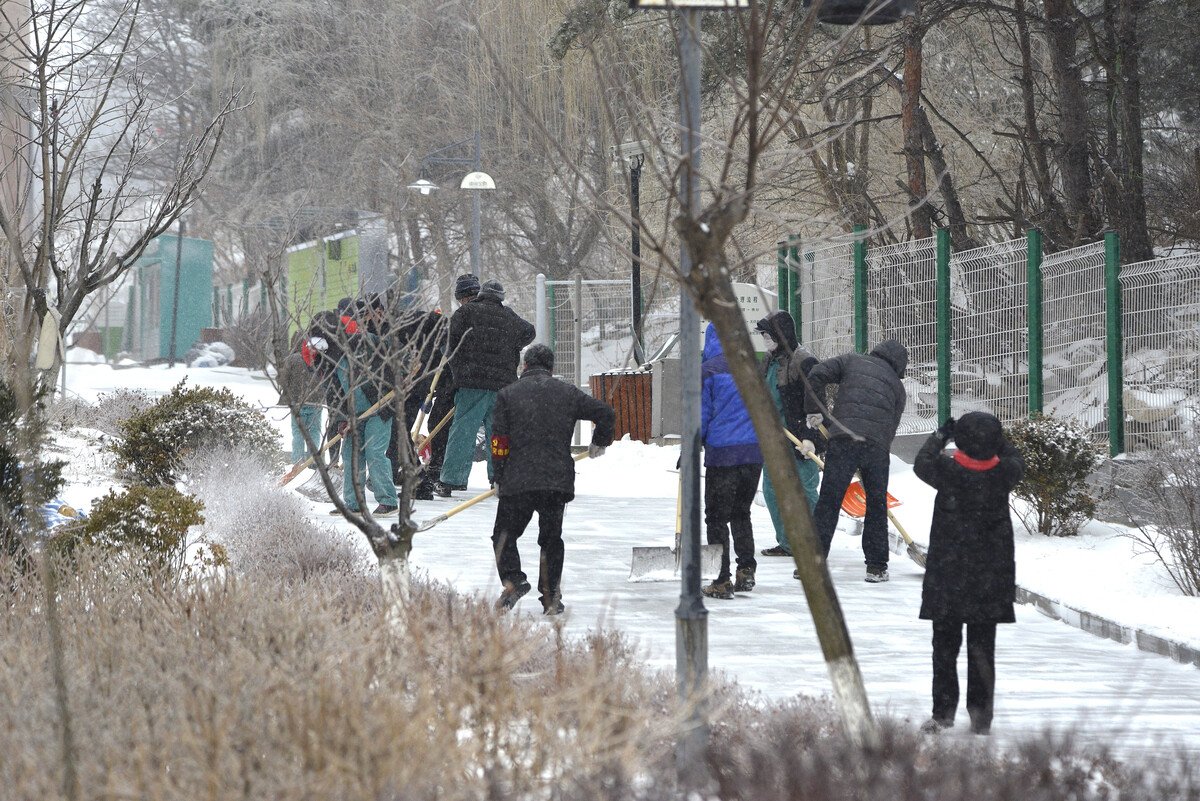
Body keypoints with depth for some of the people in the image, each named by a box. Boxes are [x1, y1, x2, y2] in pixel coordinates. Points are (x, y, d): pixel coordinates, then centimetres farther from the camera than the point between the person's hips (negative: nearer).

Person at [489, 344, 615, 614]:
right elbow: (606, 413, 10)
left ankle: (512, 579, -12)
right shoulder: (568, 392, 9)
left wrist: (499, 478, 9)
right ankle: (551, 597, 10)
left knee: (504, 534, 10)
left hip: (517, 480, -2)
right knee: (551, 537, 14)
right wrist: (599, 442, 28)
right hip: (558, 480, 2)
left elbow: (499, 442, -1)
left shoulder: (508, 394, 3)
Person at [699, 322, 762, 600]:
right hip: (754, 451, 5)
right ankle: (746, 572, 14)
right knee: (741, 512, 19)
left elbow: (700, 415, -5)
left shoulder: (707, 371, -6)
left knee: (717, 517, 2)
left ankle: (722, 582, -3)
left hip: (722, 452, -5)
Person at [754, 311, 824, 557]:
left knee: (804, 492, -4)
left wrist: (810, 438, -25)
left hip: (799, 440, -9)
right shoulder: (770, 361, 12)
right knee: (772, 490, 10)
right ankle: (787, 542, 19)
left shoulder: (804, 362, -14)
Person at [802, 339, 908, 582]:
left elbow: (817, 375, 5)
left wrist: (814, 411, 13)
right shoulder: (897, 386, 23)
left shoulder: (852, 361, 18)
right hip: (878, 444, 2)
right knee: (877, 506, 14)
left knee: (828, 501, 0)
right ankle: (876, 566, 16)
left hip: (844, 438, -2)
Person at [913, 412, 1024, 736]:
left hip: (948, 575, -2)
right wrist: (997, 439, 26)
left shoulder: (949, 472, -14)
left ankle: (944, 711, 6)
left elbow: (922, 463, 8)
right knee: (983, 646, 9)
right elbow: (1016, 461, 16)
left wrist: (940, 435, 21)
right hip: (991, 575, 2)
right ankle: (981, 713, 8)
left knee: (945, 644, 7)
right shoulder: (1004, 474, -9)